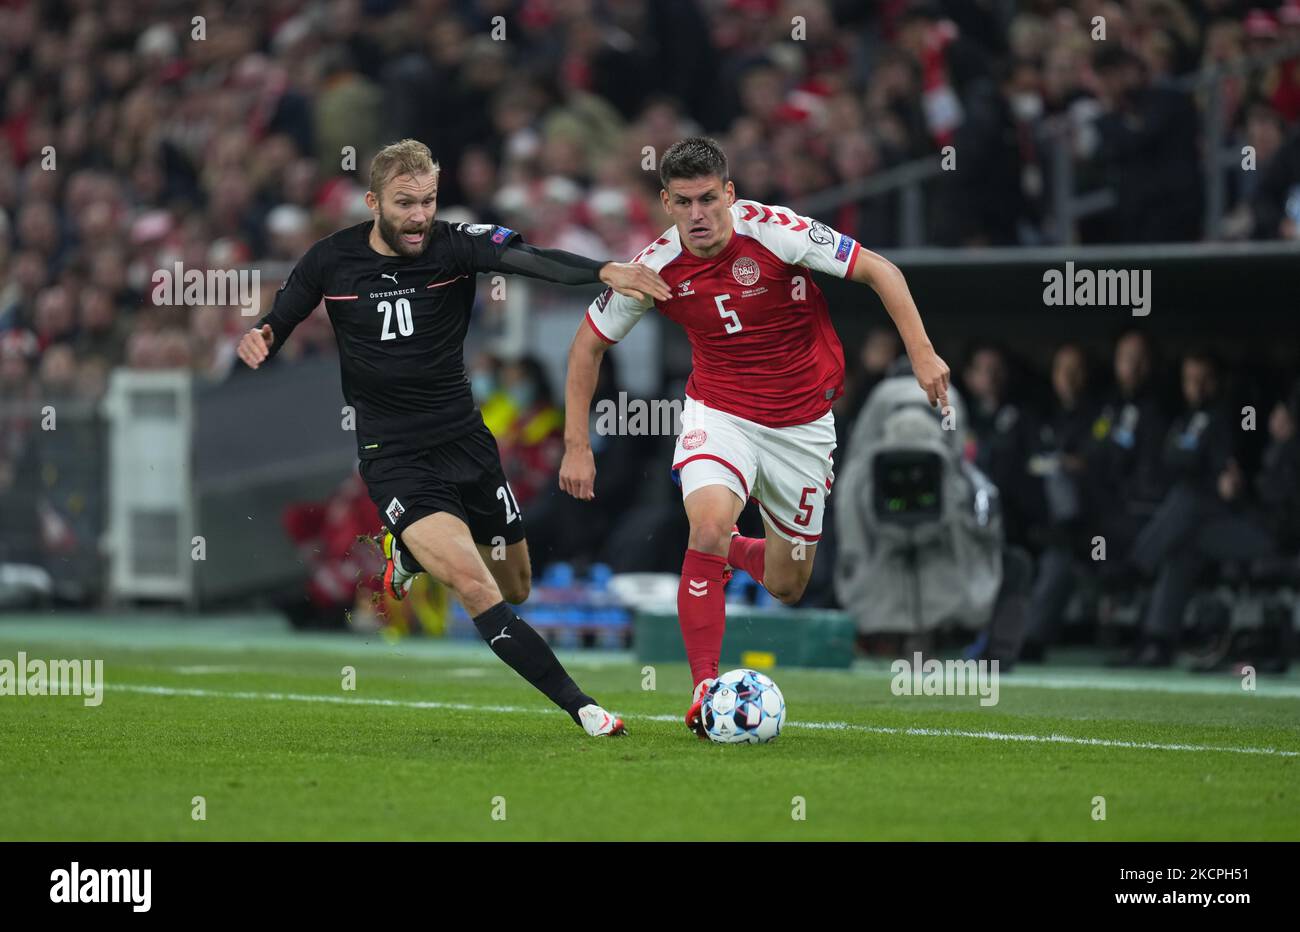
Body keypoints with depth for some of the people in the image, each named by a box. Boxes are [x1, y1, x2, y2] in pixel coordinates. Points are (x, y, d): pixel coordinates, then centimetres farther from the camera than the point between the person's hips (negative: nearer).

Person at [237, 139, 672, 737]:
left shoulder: (456, 245, -9)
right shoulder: (330, 261, -6)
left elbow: (530, 259, -28)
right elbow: (277, 325, 9)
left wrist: (605, 271, -46)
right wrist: (257, 340, -16)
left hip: (465, 439, 3)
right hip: (394, 458, -3)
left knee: (515, 591, 16)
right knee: (477, 591, -22)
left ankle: (410, 550, 43)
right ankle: (582, 710, -18)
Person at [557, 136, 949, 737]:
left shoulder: (775, 232, -20)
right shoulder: (656, 268, -13)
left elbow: (880, 272, -12)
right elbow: (589, 343, 1)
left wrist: (921, 353, -20)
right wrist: (577, 446, -3)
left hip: (802, 424, 0)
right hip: (718, 412, 0)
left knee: (786, 586, 7)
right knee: (708, 523, -30)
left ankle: (731, 553, 45)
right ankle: (705, 689, -23)